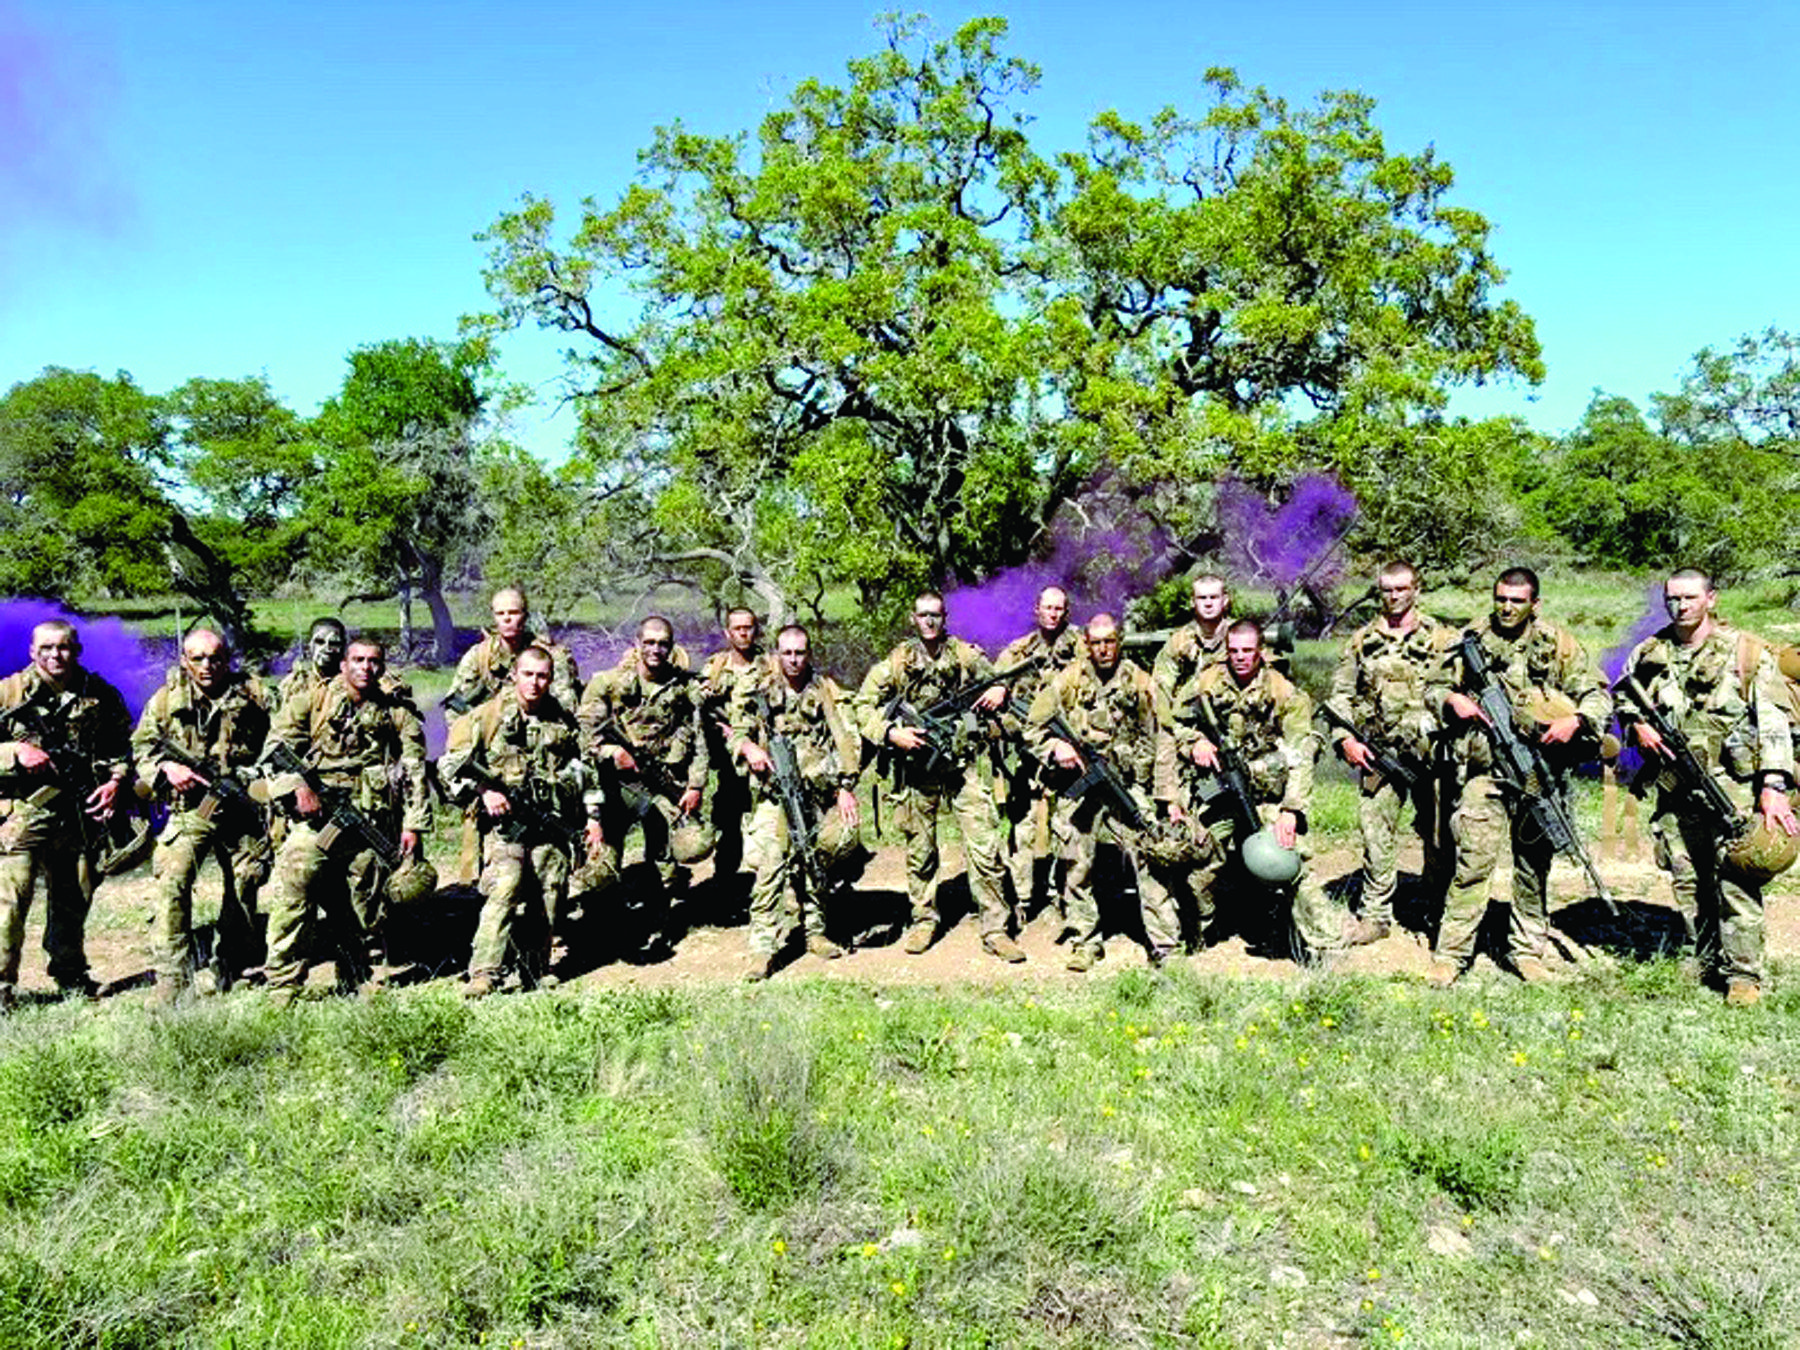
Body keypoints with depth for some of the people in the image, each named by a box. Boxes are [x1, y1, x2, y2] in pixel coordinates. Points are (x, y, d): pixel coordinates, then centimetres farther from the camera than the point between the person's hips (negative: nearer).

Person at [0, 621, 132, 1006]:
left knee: (75, 898, 13)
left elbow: (123, 743, 15)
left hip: (81, 815, 3)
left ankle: (70, 973, 31)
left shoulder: (101, 696, 6)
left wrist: (116, 780, -1)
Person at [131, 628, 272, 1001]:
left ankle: (229, 968, 26)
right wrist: (166, 768, -10)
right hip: (191, 806, 0)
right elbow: (141, 747, 9)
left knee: (244, 884, 7)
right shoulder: (167, 699, 4)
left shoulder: (252, 696, 3)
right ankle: (172, 977, -15)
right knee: (170, 877, -18)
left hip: (242, 804, 1)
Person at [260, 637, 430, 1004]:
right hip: (315, 815, -1)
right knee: (291, 893, -13)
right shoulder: (313, 701, 10)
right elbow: (277, 745, 4)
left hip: (371, 821, 1)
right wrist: (298, 786, -12)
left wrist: (414, 824, 2)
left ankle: (361, 985, 22)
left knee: (364, 905, 5)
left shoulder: (398, 714, 11)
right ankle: (282, 990, -7)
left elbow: (415, 771, 9)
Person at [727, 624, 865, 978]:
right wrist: (750, 748, -15)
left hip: (821, 790, 2)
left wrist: (845, 787, -8)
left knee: (820, 860, 6)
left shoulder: (825, 691, 7)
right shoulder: (756, 689, 7)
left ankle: (815, 931, 23)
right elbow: (737, 730, 8)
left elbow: (846, 740, 2)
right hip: (775, 791, -2)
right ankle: (763, 945, -11)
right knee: (772, 862, -13)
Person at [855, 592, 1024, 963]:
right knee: (920, 850, 10)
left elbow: (996, 678, 18)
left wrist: (1000, 688, -6)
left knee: (984, 846, -6)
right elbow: (863, 707, 3)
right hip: (917, 769, 0)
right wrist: (891, 733, -13)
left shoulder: (965, 654, 5)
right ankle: (924, 920, 28)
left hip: (966, 766, 0)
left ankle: (995, 929, 2)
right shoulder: (896, 661, 3)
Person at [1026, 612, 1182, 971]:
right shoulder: (1067, 682, 3)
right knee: (1078, 867, 6)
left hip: (1130, 788, -1)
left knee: (1149, 863, -4)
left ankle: (1165, 945, 4)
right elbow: (1032, 728, 9)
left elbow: (1163, 740, 4)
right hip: (1079, 788, 1)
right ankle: (1085, 943, 20)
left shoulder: (1141, 683, 2)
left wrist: (1165, 794, -2)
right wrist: (1055, 749, -11)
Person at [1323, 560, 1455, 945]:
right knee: (1375, 834, 1)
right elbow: (1339, 694, 11)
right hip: (1376, 754, 1)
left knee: (1438, 834, 6)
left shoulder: (1442, 638, 5)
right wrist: (1344, 738, -1)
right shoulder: (1362, 640, 10)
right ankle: (1375, 914, 11)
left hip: (1431, 753, -1)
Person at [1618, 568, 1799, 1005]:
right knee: (1688, 881, 10)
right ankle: (1709, 963, 25)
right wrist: (1637, 723, 1)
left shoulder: (1746, 652, -3)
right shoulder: (1649, 653, 7)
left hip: (1732, 787, -4)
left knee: (1737, 880, -7)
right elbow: (1623, 696, 24)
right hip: (1675, 788, 4)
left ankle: (1743, 974, 2)